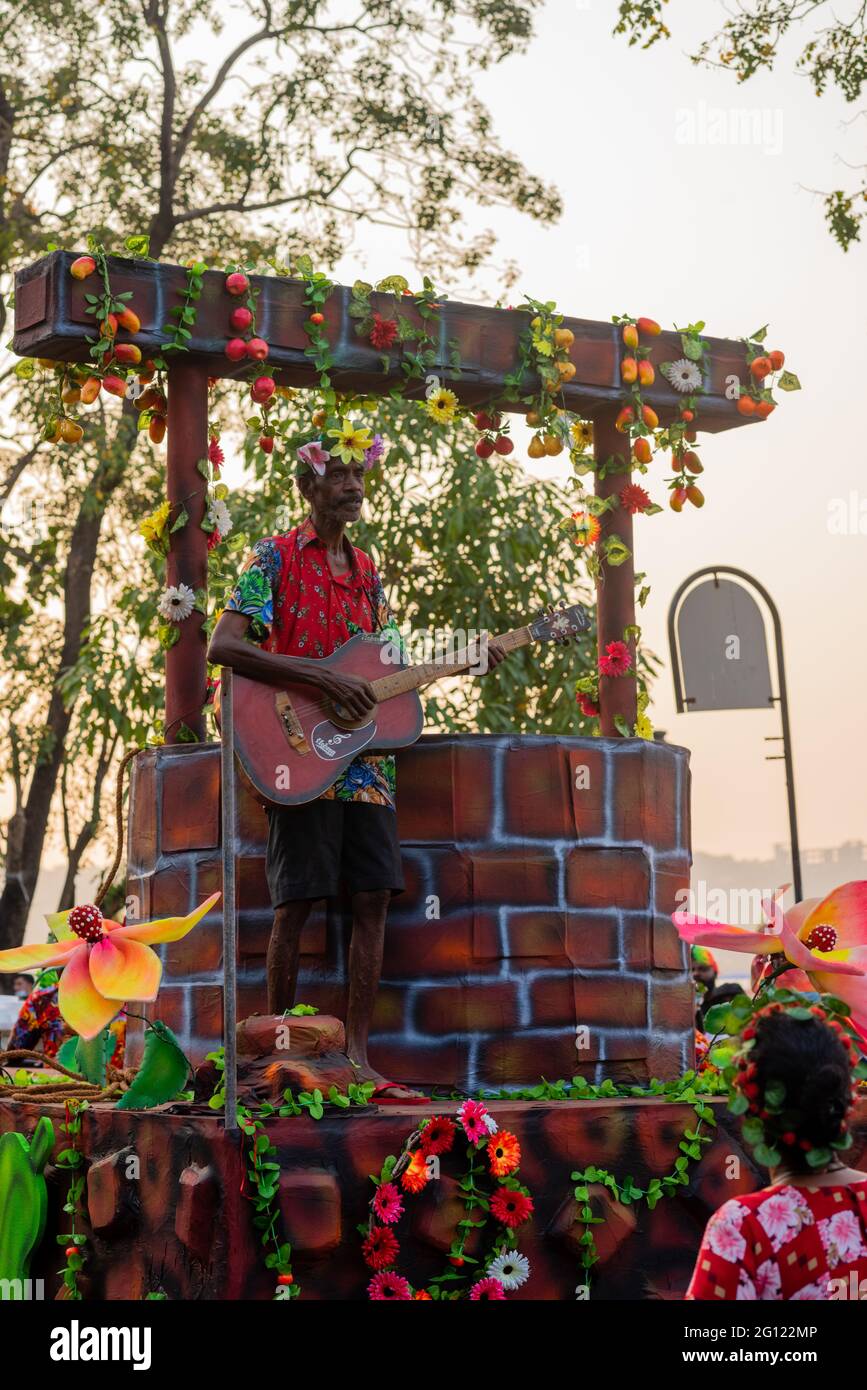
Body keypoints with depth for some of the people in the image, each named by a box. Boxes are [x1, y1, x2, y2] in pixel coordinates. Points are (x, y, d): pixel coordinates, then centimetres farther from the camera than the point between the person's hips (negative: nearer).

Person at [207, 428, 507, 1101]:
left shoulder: (366, 570, 17)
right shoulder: (275, 557, -3)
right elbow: (222, 646, -15)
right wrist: (325, 677, -21)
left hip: (365, 758, 6)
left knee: (373, 897, 1)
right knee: (297, 901, -6)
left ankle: (357, 1054, 4)